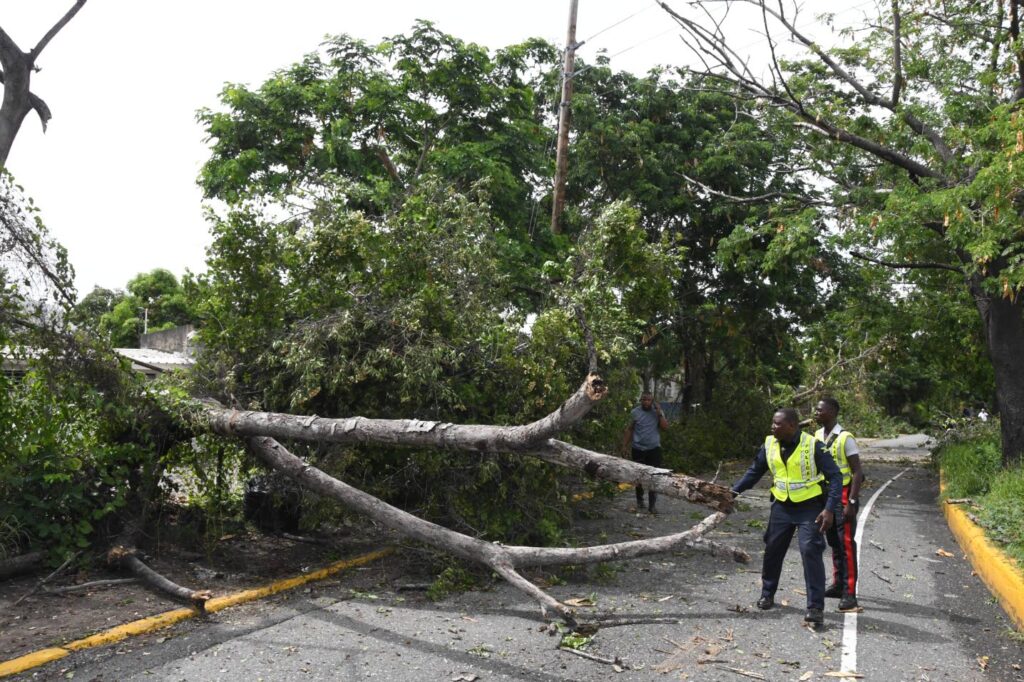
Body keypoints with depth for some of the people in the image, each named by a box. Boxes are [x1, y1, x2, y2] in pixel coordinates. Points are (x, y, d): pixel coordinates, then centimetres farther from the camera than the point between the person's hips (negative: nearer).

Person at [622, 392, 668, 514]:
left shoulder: (657, 411, 1)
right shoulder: (635, 412, 0)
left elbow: (665, 427, -7)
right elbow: (629, 429, 4)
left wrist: (659, 413, -15)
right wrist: (625, 445, 1)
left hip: (654, 448, 0)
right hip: (638, 449, 0)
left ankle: (652, 505, 3)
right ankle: (639, 501, 31)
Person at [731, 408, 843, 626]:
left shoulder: (813, 446, -17)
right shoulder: (769, 445, -4)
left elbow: (835, 477, -14)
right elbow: (755, 472, 10)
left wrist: (829, 509, -22)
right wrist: (734, 491, 1)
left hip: (809, 508, -5)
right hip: (782, 507, 5)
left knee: (811, 551, -14)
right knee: (772, 550, 11)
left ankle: (816, 607, -5)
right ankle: (767, 595, 31)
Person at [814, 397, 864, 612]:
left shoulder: (845, 438, -16)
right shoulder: (818, 435, 6)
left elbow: (858, 472, -16)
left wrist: (851, 502, -21)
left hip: (843, 496, -7)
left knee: (846, 545, -5)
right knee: (834, 544, 15)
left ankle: (849, 593, -2)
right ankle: (838, 585, 26)